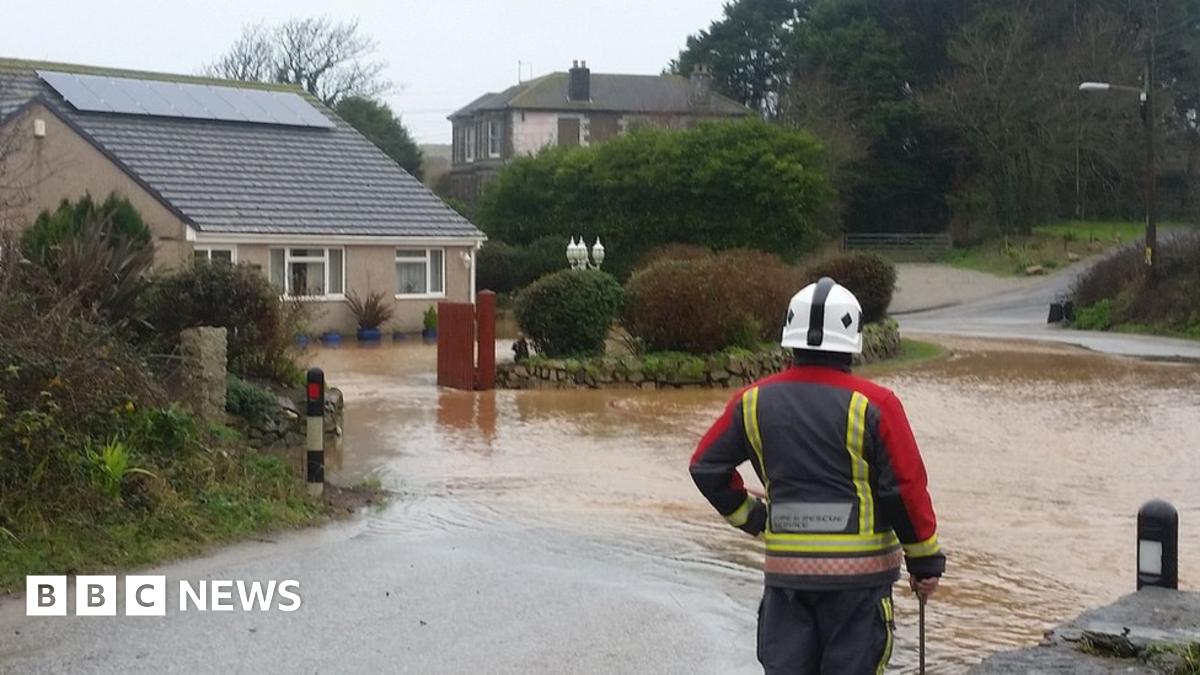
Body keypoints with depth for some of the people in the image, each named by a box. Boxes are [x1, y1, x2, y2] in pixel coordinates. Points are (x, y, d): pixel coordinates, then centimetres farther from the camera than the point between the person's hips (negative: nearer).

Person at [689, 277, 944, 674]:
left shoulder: (755, 402, 1)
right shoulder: (874, 405, -10)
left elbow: (706, 466, 7)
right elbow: (906, 488, -10)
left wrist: (747, 517, 19)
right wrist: (926, 560, 1)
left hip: (785, 569, 3)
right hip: (860, 569, -3)